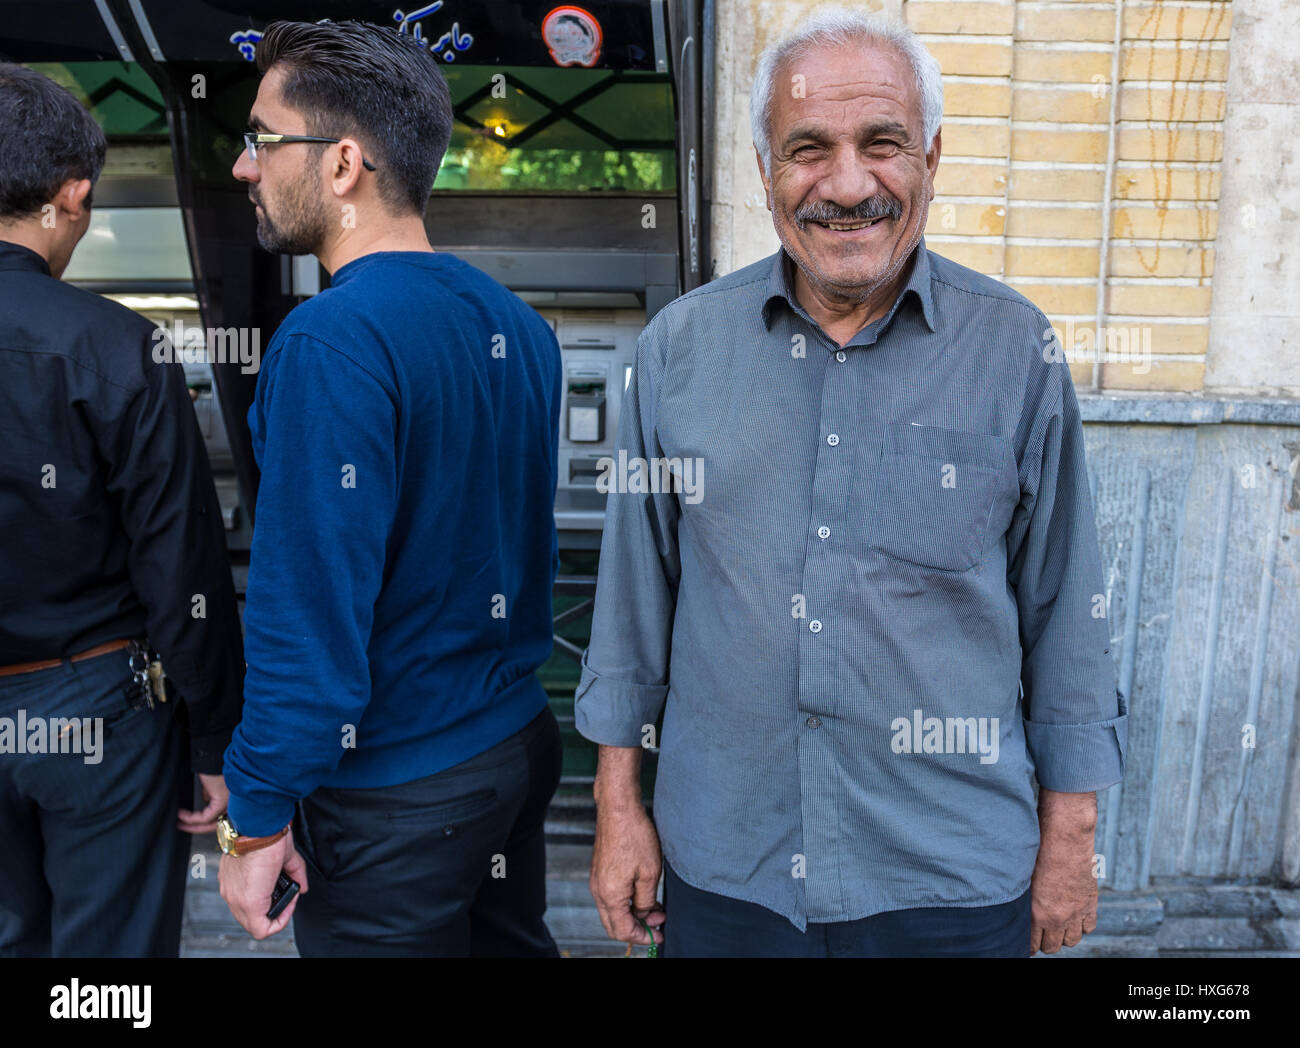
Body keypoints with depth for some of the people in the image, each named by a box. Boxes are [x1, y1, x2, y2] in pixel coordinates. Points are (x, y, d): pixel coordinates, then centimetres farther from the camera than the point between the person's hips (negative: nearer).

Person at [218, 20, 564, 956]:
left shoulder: (332, 343, -23)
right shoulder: (516, 322, 1)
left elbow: (309, 609, -23)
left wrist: (258, 818, -13)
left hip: (392, 795, -7)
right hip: (519, 739, 7)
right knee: (513, 944, 24)